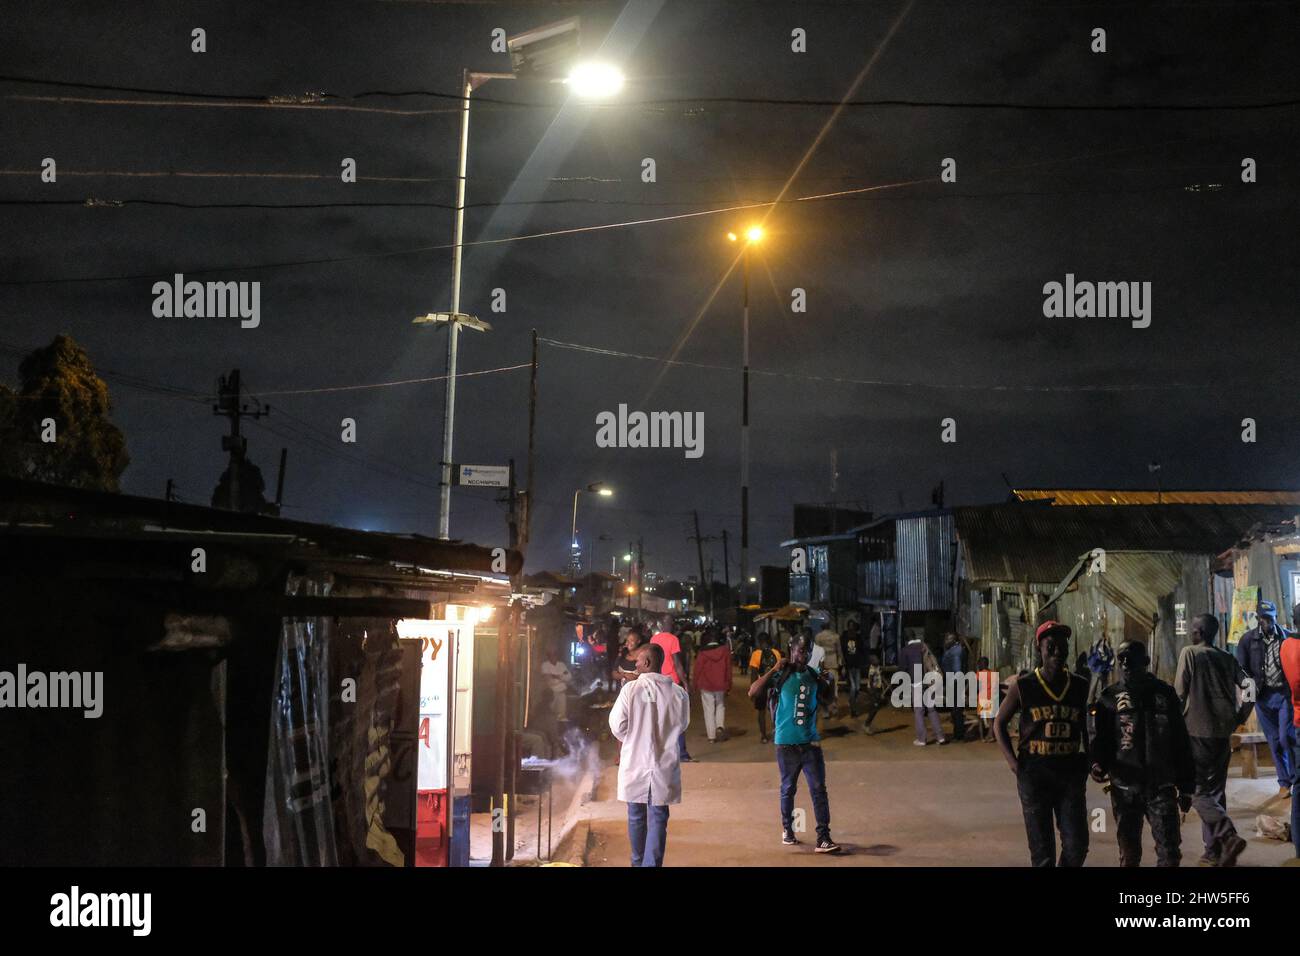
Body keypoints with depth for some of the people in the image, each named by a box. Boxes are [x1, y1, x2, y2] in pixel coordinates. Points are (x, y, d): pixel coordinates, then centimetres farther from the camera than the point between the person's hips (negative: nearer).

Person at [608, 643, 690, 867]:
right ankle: (652, 864, 0)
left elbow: (617, 724, -7)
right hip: (665, 765, 0)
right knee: (658, 819, 5)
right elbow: (682, 726, 7)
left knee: (636, 816, 16)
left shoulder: (631, 689, -14)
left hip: (635, 762, 0)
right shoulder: (679, 693, -7)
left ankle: (639, 862, 30)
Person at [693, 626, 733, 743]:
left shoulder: (702, 652, -12)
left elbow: (697, 670, -6)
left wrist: (696, 683, 9)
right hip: (721, 685, 2)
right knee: (721, 706, 21)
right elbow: (728, 669, -1)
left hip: (706, 686, -1)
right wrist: (728, 684, 8)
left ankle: (711, 736, 5)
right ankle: (720, 726, -1)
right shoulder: (725, 651, -7)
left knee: (709, 710, 6)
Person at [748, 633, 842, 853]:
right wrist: (773, 670, -24)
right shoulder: (780, 675, -8)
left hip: (811, 741, 3)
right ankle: (787, 830, 29)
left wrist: (827, 683, 2)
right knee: (788, 788, 10)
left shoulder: (814, 674, 4)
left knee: (819, 789, -4)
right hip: (786, 742, -3)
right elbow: (753, 692, -19)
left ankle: (823, 838, -5)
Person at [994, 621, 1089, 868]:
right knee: (1042, 850, 4)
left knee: (1077, 845, -1)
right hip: (1034, 774, -2)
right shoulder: (1023, 685, -3)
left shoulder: (1079, 687, 6)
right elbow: (999, 723, 5)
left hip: (1071, 773, 2)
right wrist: (1013, 763, -6)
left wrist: (1091, 760, 8)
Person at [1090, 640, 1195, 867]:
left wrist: (1186, 787, 8)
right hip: (1125, 789, 0)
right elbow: (1100, 738, 1)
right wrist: (1098, 764, -20)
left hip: (1162, 787, 0)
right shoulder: (1110, 698, 4)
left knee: (1170, 852, -5)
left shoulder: (1164, 694, 6)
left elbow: (1181, 744, 9)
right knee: (1129, 854, 8)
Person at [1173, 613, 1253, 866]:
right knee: (1215, 790, 13)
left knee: (1197, 791, -1)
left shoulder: (1190, 653, -5)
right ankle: (1214, 851, 14)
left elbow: (1179, 693, -7)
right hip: (1224, 733, 6)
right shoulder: (1228, 659, 9)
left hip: (1198, 732, -6)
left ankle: (1229, 836, -19)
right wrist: (1239, 717, 9)